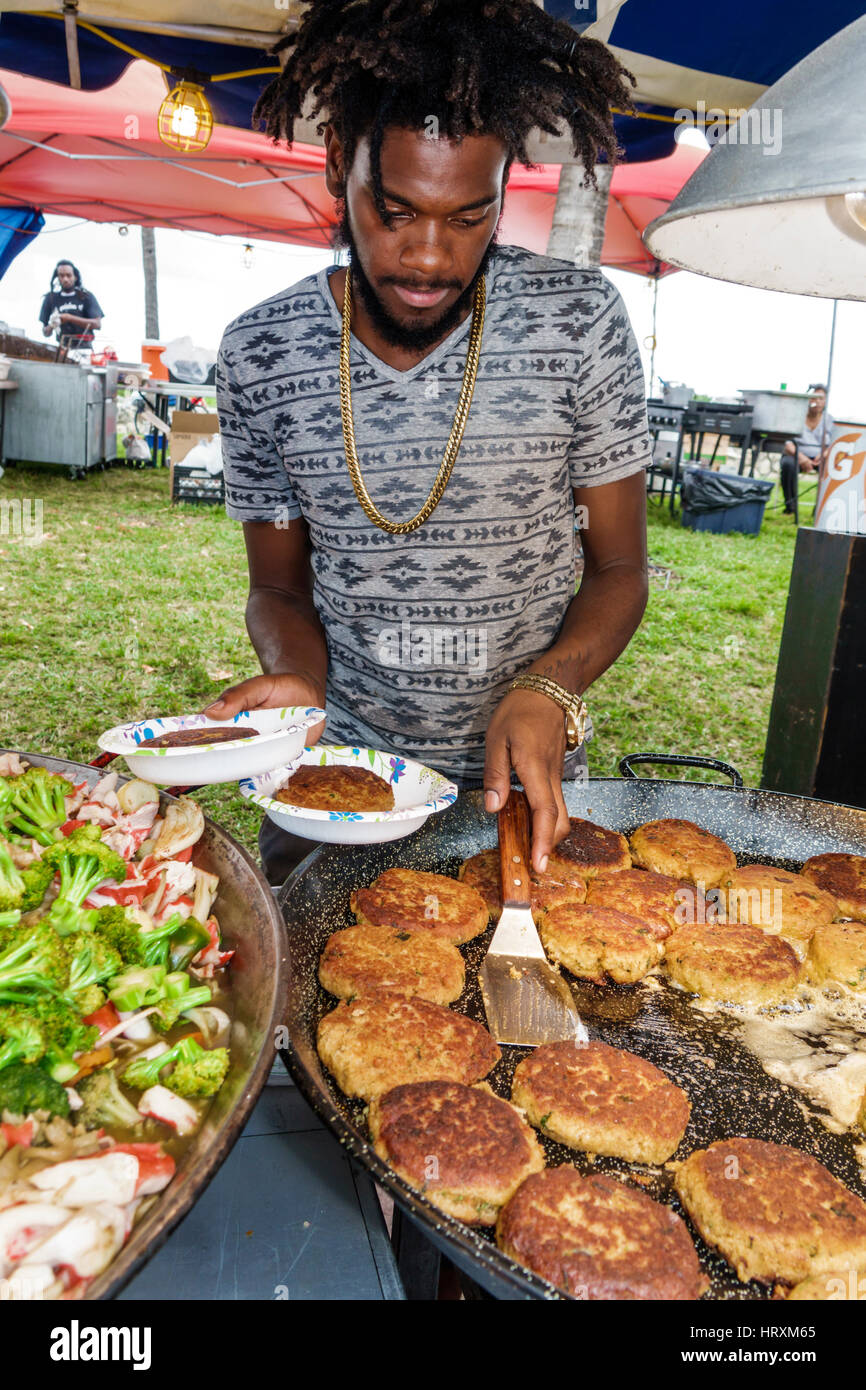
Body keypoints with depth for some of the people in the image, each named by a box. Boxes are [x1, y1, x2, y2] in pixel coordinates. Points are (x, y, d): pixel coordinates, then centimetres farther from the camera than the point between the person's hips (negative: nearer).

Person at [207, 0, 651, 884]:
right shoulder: (258, 354, -7)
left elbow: (619, 569, -5)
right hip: (336, 773, 1)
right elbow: (278, 585, 3)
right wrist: (296, 678, -19)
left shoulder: (581, 321, -11)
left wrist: (545, 689, -24)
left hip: (523, 777, 0)